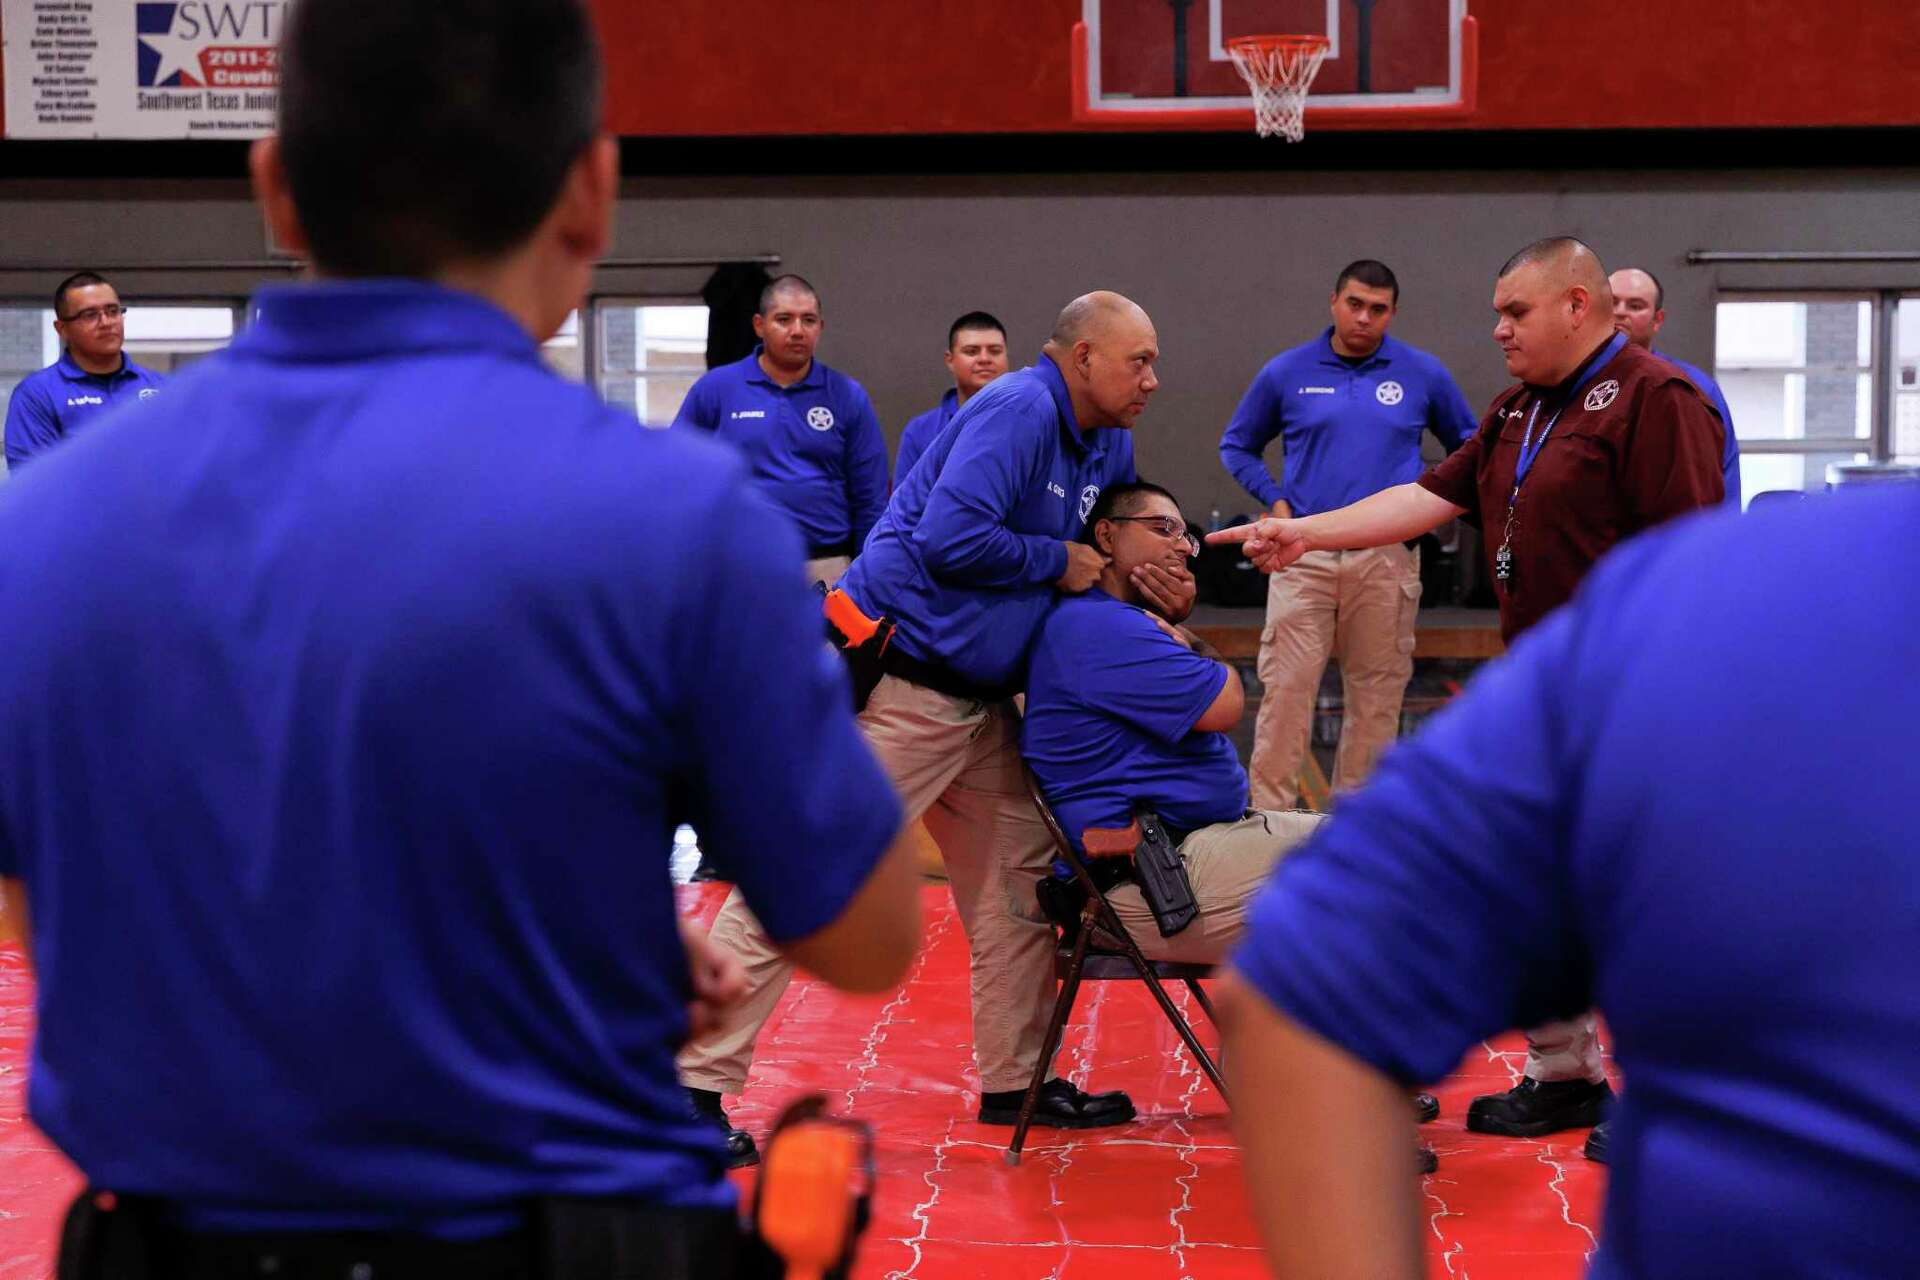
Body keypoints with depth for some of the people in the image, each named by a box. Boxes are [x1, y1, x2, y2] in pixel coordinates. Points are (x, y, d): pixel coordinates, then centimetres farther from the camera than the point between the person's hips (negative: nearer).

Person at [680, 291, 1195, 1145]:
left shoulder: (1108, 445, 13)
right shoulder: (1018, 411, -17)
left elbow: (1115, 550, 27)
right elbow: (950, 539, -27)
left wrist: (1160, 595, 6)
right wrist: (1059, 561, -14)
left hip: (980, 703, 10)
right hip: (895, 684, -10)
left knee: (1018, 879, 12)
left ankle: (1014, 1079, 24)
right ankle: (696, 1082, -3)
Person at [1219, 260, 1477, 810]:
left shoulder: (1423, 374, 5)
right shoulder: (1287, 372, 4)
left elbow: (1468, 447, 18)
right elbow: (1237, 445, 16)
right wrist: (1275, 500, 3)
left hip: (1387, 555, 1)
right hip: (1304, 552, -1)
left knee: (1377, 693, 6)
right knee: (1286, 686, -7)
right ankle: (1270, 811, -1)